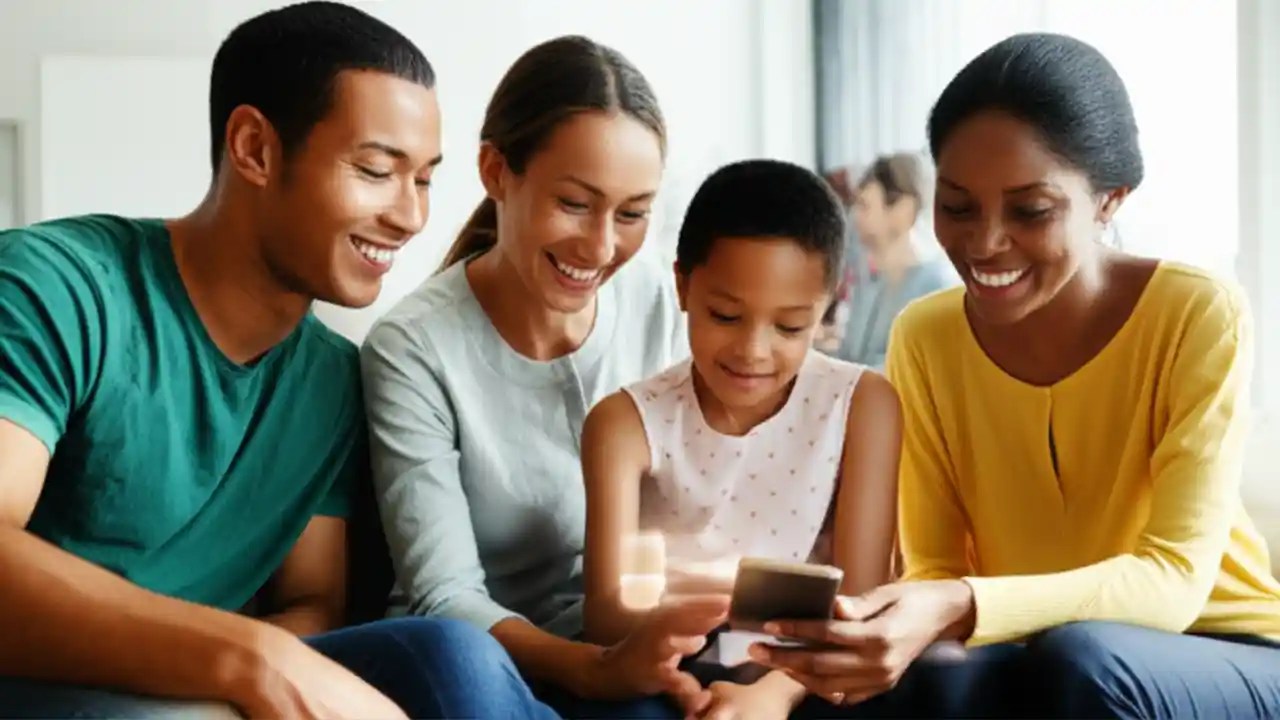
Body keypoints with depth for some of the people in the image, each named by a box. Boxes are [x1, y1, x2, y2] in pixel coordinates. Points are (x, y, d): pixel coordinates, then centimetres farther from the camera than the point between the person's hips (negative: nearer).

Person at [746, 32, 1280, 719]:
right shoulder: (924, 339, -4)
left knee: (1078, 657, -35)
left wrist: (960, 609, -39)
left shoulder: (1201, 318, -16)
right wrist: (895, 627, -29)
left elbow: (1172, 580, -23)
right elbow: (935, 567, -4)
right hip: (1028, 665, 3)